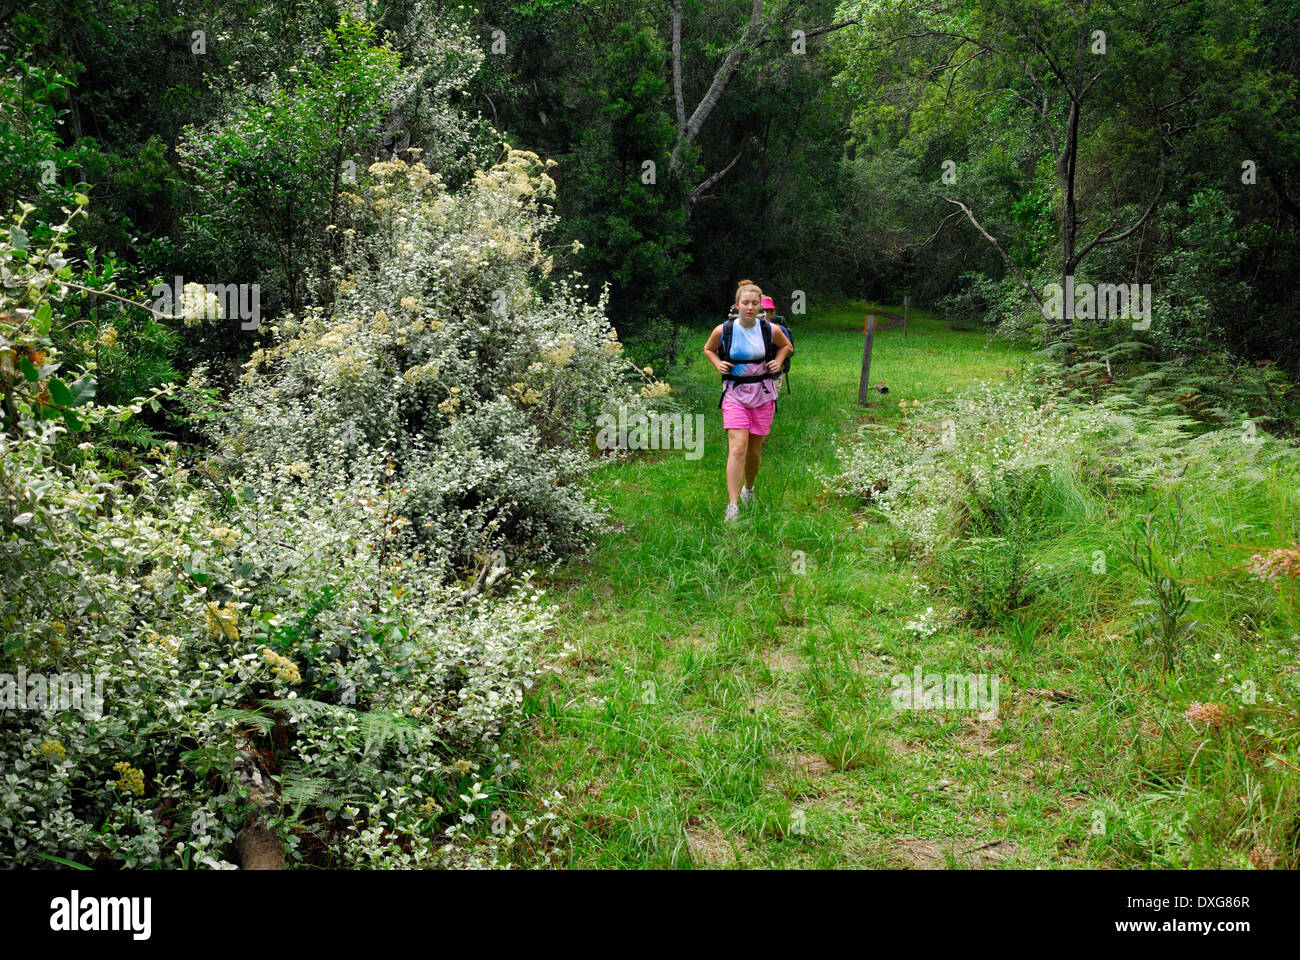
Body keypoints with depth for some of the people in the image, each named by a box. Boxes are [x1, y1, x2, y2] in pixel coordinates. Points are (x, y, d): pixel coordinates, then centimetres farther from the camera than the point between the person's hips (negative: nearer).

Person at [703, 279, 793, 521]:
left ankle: (749, 488, 39)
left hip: (763, 394, 2)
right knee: (738, 447, -15)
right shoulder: (723, 330, -6)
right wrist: (719, 364, -3)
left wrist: (778, 362, 2)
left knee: (754, 449, 10)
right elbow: (708, 349, 14)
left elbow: (786, 346, 19)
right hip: (735, 393, -2)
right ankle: (732, 506, -16)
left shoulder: (771, 330, -3)